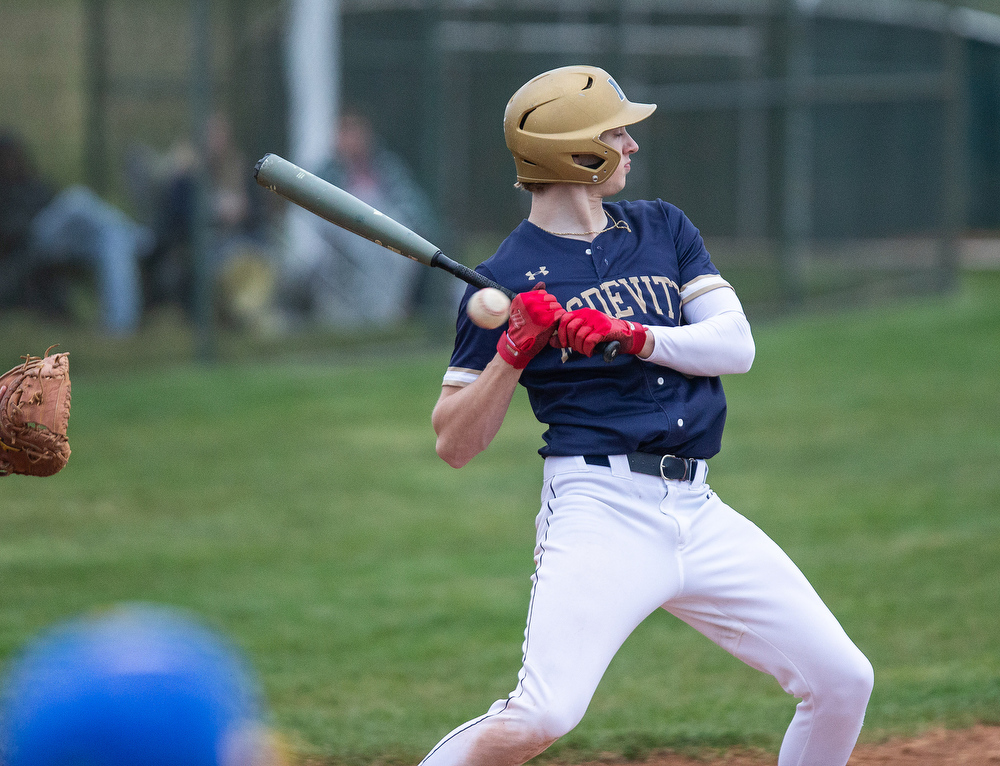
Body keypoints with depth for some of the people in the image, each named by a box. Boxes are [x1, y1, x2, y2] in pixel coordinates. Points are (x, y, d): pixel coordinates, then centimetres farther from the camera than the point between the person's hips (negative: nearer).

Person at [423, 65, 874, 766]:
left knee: (843, 682, 2)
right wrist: (515, 350, -17)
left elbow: (736, 345, 1)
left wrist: (629, 335, -13)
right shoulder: (508, 280, -2)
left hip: (696, 511, 6)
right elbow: (455, 444, -2)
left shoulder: (664, 229, 14)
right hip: (599, 506, -6)